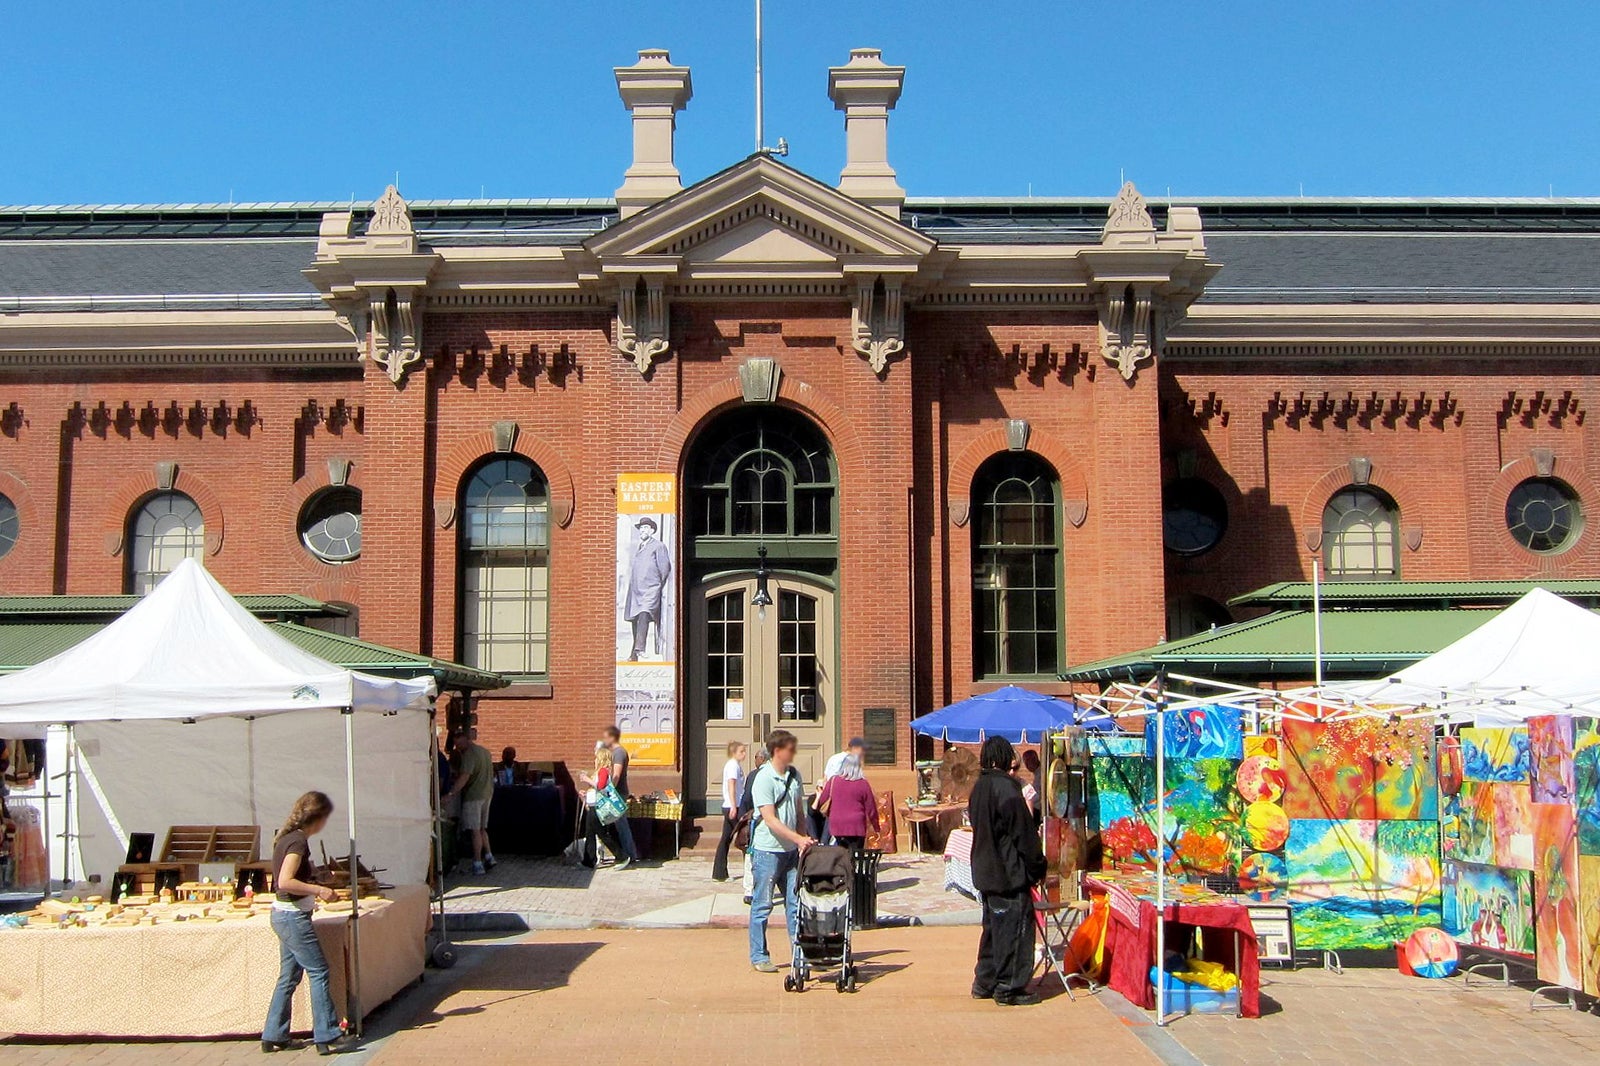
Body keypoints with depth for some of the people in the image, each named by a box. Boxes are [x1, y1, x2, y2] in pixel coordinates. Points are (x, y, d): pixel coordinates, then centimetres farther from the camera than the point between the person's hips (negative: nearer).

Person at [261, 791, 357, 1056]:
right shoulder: (298, 840, -18)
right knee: (319, 972, -4)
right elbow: (285, 882, -26)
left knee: (289, 976, 15)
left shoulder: (287, 837, 11)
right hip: (294, 916, -10)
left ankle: (273, 1036, 20)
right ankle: (327, 1037, -2)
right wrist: (319, 889, -22)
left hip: (284, 915, 10)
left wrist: (314, 872, 17)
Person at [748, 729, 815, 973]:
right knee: (762, 905, 3)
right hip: (768, 850, -6)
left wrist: (804, 840, 9)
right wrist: (798, 838, -24)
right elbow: (770, 819, -19)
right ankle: (759, 957, 11)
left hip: (792, 850, 6)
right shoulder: (764, 778, -13)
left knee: (796, 903, 8)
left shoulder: (794, 775, 8)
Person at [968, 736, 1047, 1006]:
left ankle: (984, 983, 23)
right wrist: (1037, 868, -7)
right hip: (1009, 873, -9)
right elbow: (1024, 834, -15)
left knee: (993, 927, 18)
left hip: (984, 871, 9)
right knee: (1015, 927, -1)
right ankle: (1009, 988, 3)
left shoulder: (979, 788, 10)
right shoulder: (1007, 789, -17)